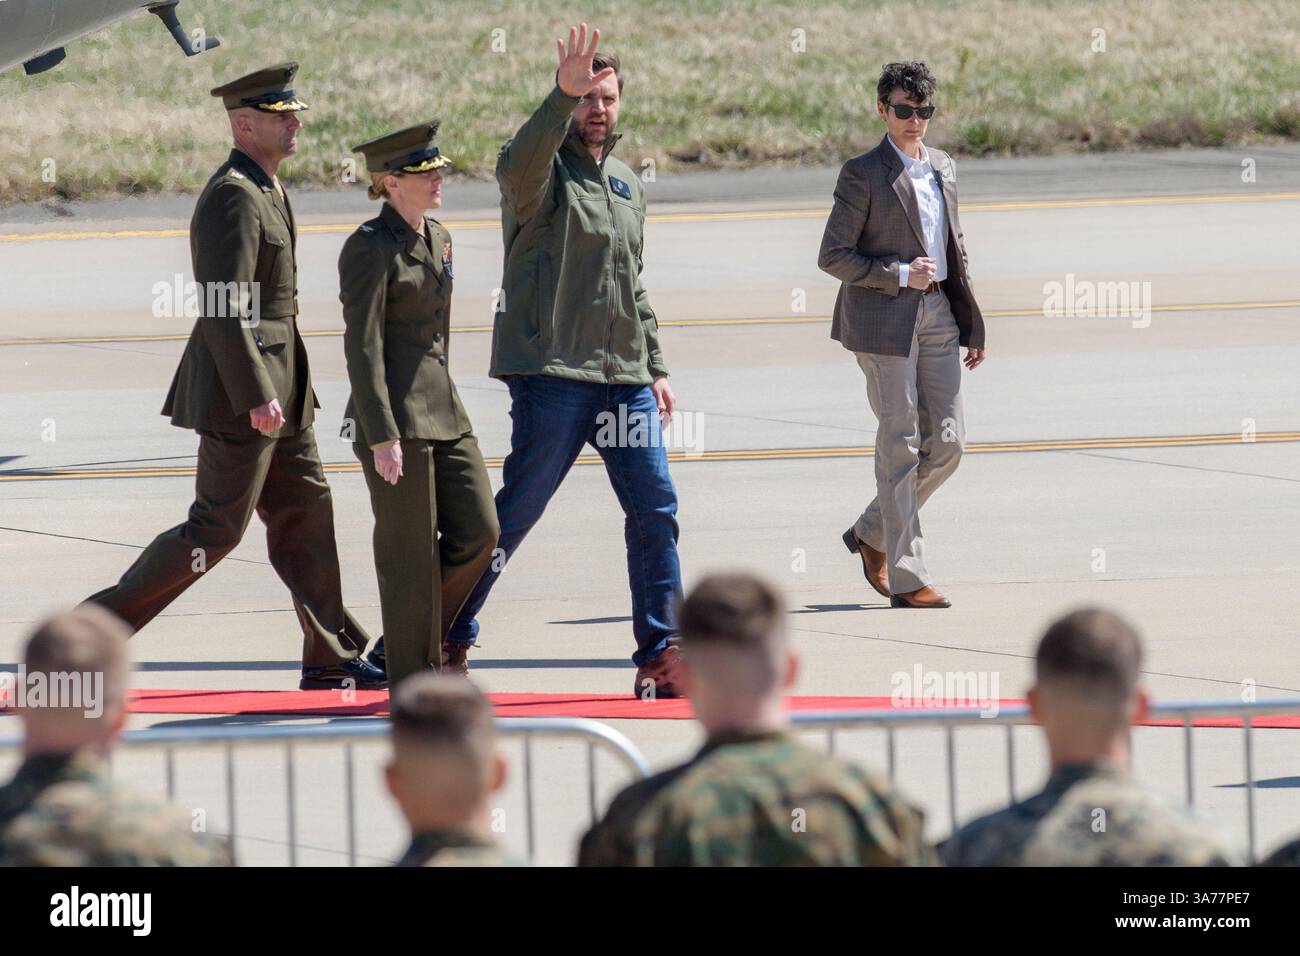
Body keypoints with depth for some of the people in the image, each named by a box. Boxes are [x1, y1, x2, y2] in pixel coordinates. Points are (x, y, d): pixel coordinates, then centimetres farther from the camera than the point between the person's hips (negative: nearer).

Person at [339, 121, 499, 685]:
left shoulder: (436, 239, 13)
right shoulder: (370, 248, -13)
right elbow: (363, 347, -16)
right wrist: (381, 437, -19)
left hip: (442, 412, 9)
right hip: (395, 414, -9)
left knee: (478, 532, 5)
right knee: (410, 548, -2)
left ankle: (413, 644, 20)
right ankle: (412, 676, 7)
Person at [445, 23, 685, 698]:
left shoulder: (626, 185, 20)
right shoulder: (546, 170, -3)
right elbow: (516, 168, -30)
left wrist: (656, 369, 20)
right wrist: (562, 95, -41)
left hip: (624, 377, 7)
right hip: (553, 374, -7)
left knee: (655, 510, -1)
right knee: (514, 513, -5)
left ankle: (659, 655, 2)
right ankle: (444, 639, 6)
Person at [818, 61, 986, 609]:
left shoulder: (942, 169, 13)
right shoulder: (863, 175, -7)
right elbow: (833, 256, -9)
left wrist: (973, 326, 17)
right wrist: (901, 274, -17)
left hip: (936, 315, 6)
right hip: (884, 318, -6)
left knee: (947, 441, 4)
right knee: (901, 445, -5)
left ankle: (873, 533, 23)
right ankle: (907, 578, -2)